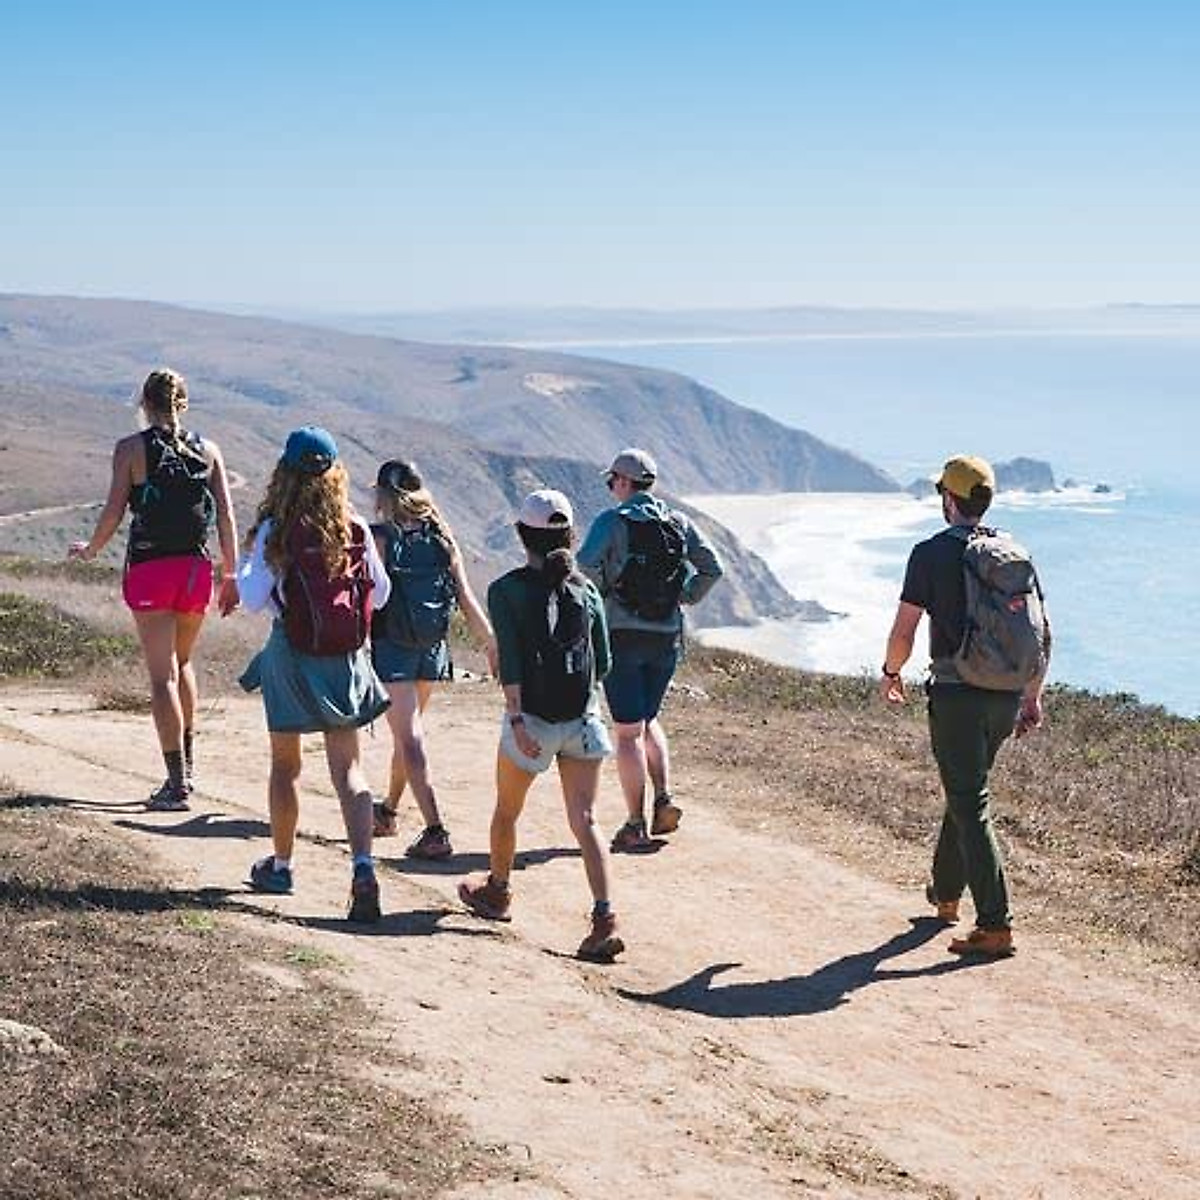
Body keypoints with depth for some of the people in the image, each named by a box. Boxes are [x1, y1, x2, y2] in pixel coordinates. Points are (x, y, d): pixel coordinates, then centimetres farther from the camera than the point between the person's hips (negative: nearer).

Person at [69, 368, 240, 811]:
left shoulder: (131, 449, -3)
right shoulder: (207, 450, 5)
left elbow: (113, 512, -6)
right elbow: (226, 517, 2)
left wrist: (89, 551, 12)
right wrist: (231, 575, 7)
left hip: (149, 568, -3)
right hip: (196, 568, 3)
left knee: (163, 676, -2)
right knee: (181, 662, 24)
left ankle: (176, 783, -5)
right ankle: (187, 762, 24)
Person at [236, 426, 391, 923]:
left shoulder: (275, 531, -10)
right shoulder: (356, 529, -3)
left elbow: (253, 599, -6)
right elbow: (380, 593, 6)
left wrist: (244, 562, 12)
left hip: (293, 656, -2)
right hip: (347, 658, 2)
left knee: (285, 762, 14)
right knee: (347, 766, 2)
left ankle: (279, 865, 27)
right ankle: (363, 865, -15)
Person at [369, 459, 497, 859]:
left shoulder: (381, 538, -10)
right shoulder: (441, 537, 3)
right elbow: (466, 597, 3)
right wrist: (492, 644, 8)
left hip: (392, 648, -5)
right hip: (432, 648, 6)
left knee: (410, 739, -6)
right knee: (407, 731, 22)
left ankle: (435, 832, -15)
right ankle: (388, 811, 39)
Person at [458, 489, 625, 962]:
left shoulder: (506, 590, -5)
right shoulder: (585, 589, 5)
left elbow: (510, 660, -14)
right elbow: (602, 661, 9)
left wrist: (516, 718, -16)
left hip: (533, 718, -3)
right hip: (583, 719, 3)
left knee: (506, 811, 20)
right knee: (584, 821, 0)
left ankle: (497, 892, 40)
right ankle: (605, 918, -14)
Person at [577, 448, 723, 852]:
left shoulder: (612, 521, -7)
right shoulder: (679, 523, 6)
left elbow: (586, 564, -22)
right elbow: (712, 568, 3)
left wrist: (600, 599, -6)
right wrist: (685, 598, 12)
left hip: (622, 636, -5)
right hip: (668, 636, 5)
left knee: (629, 731, 0)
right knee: (648, 720, 22)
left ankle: (636, 827, 1)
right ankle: (664, 798, 6)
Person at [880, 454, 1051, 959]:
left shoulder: (932, 553, -8)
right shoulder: (1015, 552, 9)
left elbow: (904, 630, -8)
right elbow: (1043, 630, 10)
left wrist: (891, 673, 11)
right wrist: (1033, 696, 17)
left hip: (957, 694, -6)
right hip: (1007, 695, 6)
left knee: (970, 803, -6)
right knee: (966, 789, 23)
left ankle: (995, 925, -12)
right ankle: (946, 891, 38)